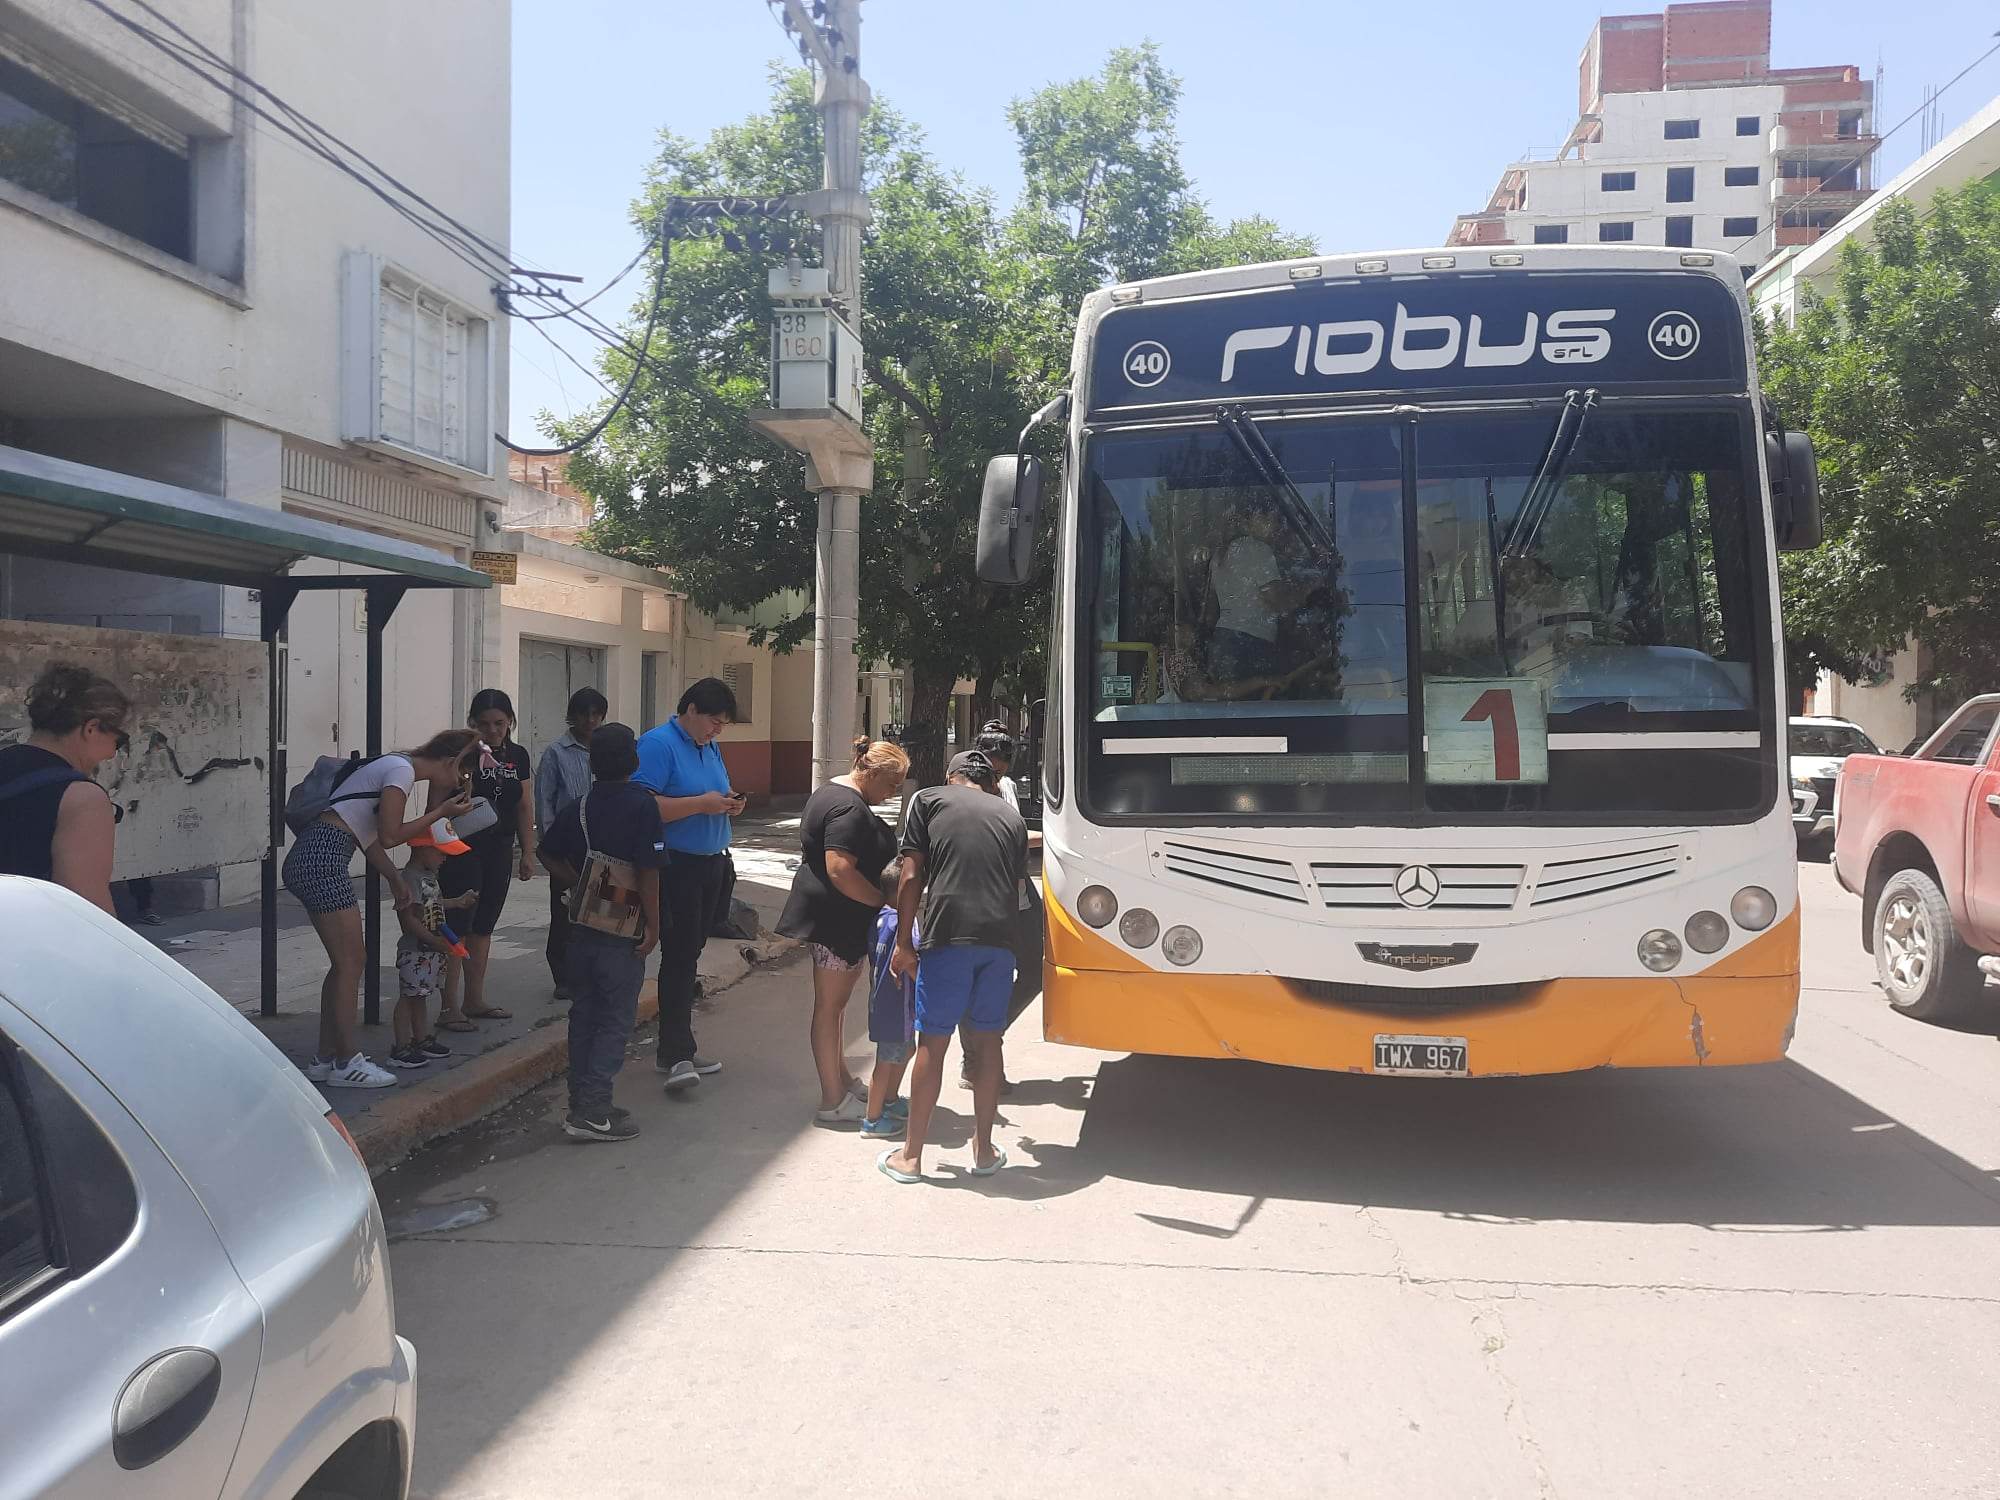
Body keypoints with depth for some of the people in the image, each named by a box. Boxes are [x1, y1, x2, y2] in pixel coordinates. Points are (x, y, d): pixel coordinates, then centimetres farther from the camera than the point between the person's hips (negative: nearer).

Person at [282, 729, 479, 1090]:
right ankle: (347, 1062, 4)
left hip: (307, 859, 10)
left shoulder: (394, 766, 20)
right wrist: (441, 812, -5)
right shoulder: (403, 770, -10)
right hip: (322, 860, -10)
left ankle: (326, 1057, 20)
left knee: (345, 963, 14)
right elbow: (389, 835, -14)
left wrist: (395, 878, 13)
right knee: (351, 962, -3)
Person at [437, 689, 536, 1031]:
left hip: (499, 851, 6)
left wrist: (528, 852, 10)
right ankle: (450, 1007, -1)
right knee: (458, 926, -6)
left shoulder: (517, 756, 8)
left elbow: (524, 807, 13)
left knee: (483, 926, 13)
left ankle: (474, 1000, 23)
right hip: (462, 850, -6)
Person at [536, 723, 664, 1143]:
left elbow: (549, 856, 9)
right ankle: (592, 1111, -4)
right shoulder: (642, 805, -11)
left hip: (582, 925, 6)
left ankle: (582, 1102, 20)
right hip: (623, 930, -6)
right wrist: (653, 924, -11)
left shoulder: (577, 808, 6)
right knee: (617, 1018, 0)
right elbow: (648, 871, -15)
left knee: (584, 1013, 14)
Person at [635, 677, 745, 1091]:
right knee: (679, 956, -10)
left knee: (688, 956, 13)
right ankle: (677, 1055, -7)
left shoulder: (711, 748, 15)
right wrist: (701, 803, -23)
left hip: (712, 866, 8)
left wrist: (729, 804, 3)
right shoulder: (657, 743, -12)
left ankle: (676, 1048, 21)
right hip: (675, 867, -8)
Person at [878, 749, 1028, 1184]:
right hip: (999, 939, 3)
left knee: (933, 1043, 5)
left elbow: (912, 877, 2)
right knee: (987, 1040, 15)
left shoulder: (928, 800, 10)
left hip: (947, 935, -3)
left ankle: (911, 1156, 15)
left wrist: (903, 942, 6)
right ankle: (984, 1149, 25)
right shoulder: (1011, 816, 20)